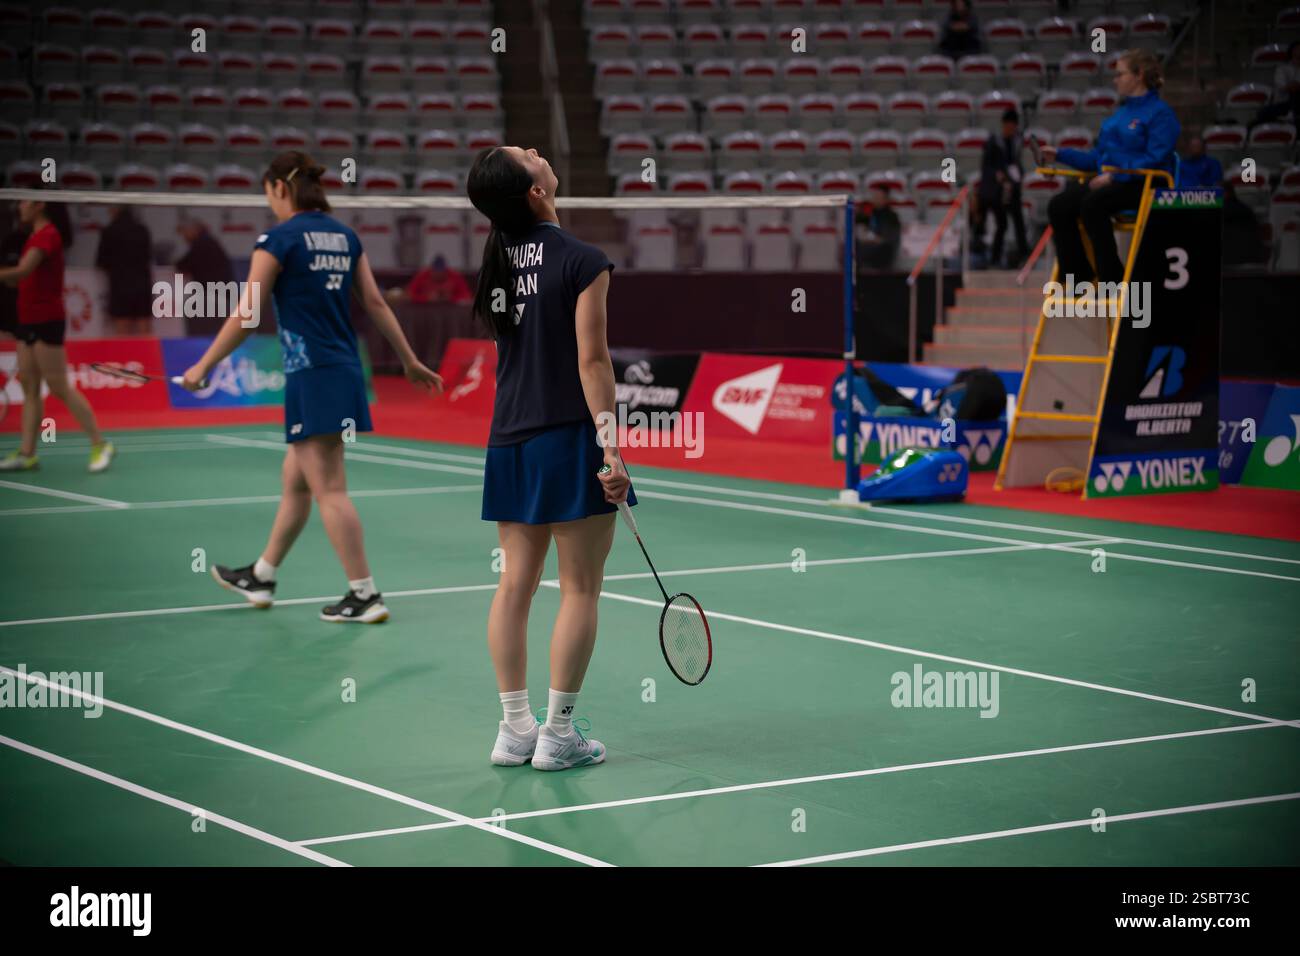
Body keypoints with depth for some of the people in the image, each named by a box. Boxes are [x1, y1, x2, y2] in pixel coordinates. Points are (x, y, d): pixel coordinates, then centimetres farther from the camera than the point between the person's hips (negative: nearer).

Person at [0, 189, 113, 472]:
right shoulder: (36, 236, 14)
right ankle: (27, 453, 6)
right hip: (29, 320, 9)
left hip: (46, 321, -9)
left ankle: (100, 444, -2)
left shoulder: (48, 235, -15)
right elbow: (24, 278, 15)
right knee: (29, 388, 6)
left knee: (60, 387, -7)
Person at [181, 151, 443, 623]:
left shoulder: (278, 239, -10)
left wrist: (203, 366, -1)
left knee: (329, 489, -4)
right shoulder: (344, 235, 10)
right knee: (295, 479, 19)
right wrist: (410, 361, 17)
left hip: (313, 375, -8)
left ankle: (365, 596, -4)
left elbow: (245, 315, -10)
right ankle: (261, 576, 32)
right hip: (345, 371, 8)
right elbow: (376, 304, 11)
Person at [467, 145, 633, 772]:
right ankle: (558, 733, 4)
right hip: (570, 438, -6)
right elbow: (592, 359, -15)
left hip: (509, 439, 6)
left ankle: (514, 728, 14)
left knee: (516, 582, 9)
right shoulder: (582, 262, -12)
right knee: (579, 589, 2)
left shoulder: (499, 256, 7)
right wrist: (610, 448, -14)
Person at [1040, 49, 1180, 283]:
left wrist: (1114, 175, -23)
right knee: (1059, 206, -16)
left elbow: (1155, 160, -16)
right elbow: (1098, 156, 24)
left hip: (1143, 184, -8)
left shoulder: (1160, 113, -4)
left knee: (1092, 204, -35)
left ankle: (1113, 279, -26)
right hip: (1109, 179, 8)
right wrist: (1059, 155, 15)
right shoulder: (1120, 112, 22)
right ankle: (1077, 275, -10)